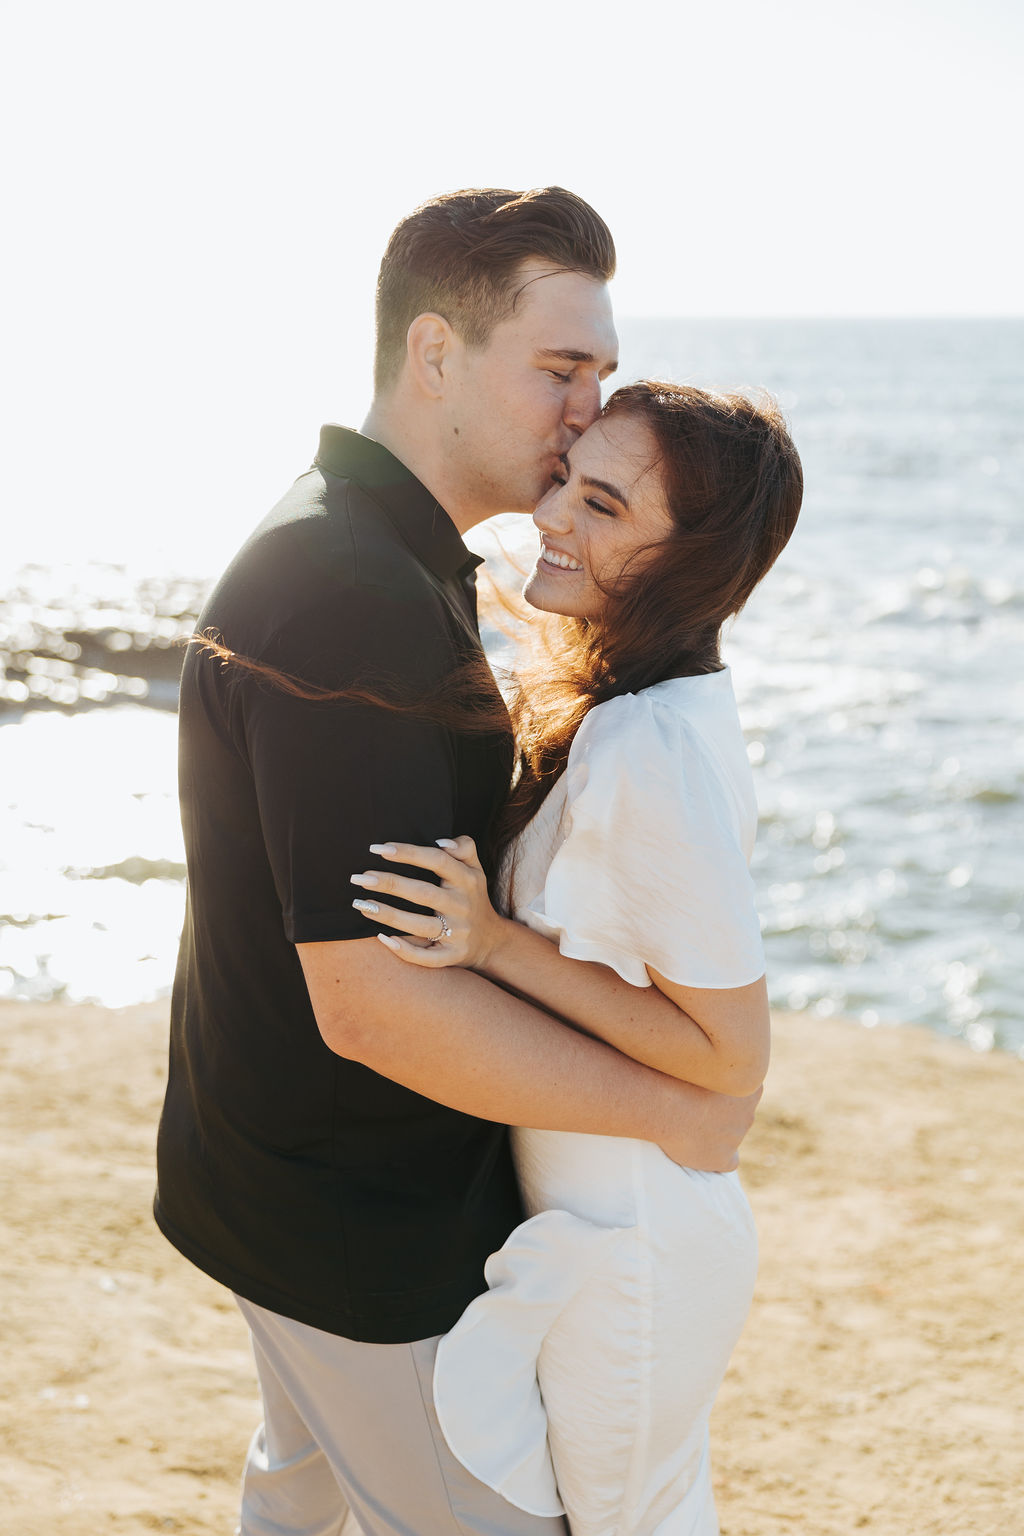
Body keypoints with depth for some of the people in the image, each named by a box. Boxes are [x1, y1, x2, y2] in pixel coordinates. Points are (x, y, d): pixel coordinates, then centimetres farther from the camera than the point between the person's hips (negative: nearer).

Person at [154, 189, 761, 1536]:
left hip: (297, 1163, 10)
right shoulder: (354, 594, -29)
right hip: (362, 1221, -10)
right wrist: (674, 1107, -24)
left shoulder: (365, 548, 5)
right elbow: (373, 997, -33)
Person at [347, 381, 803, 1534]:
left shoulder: (651, 759, -30)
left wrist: (496, 943, -27)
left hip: (626, 1256, -8)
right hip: (643, 1221, 8)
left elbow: (730, 1057, -25)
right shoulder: (653, 709, -1)